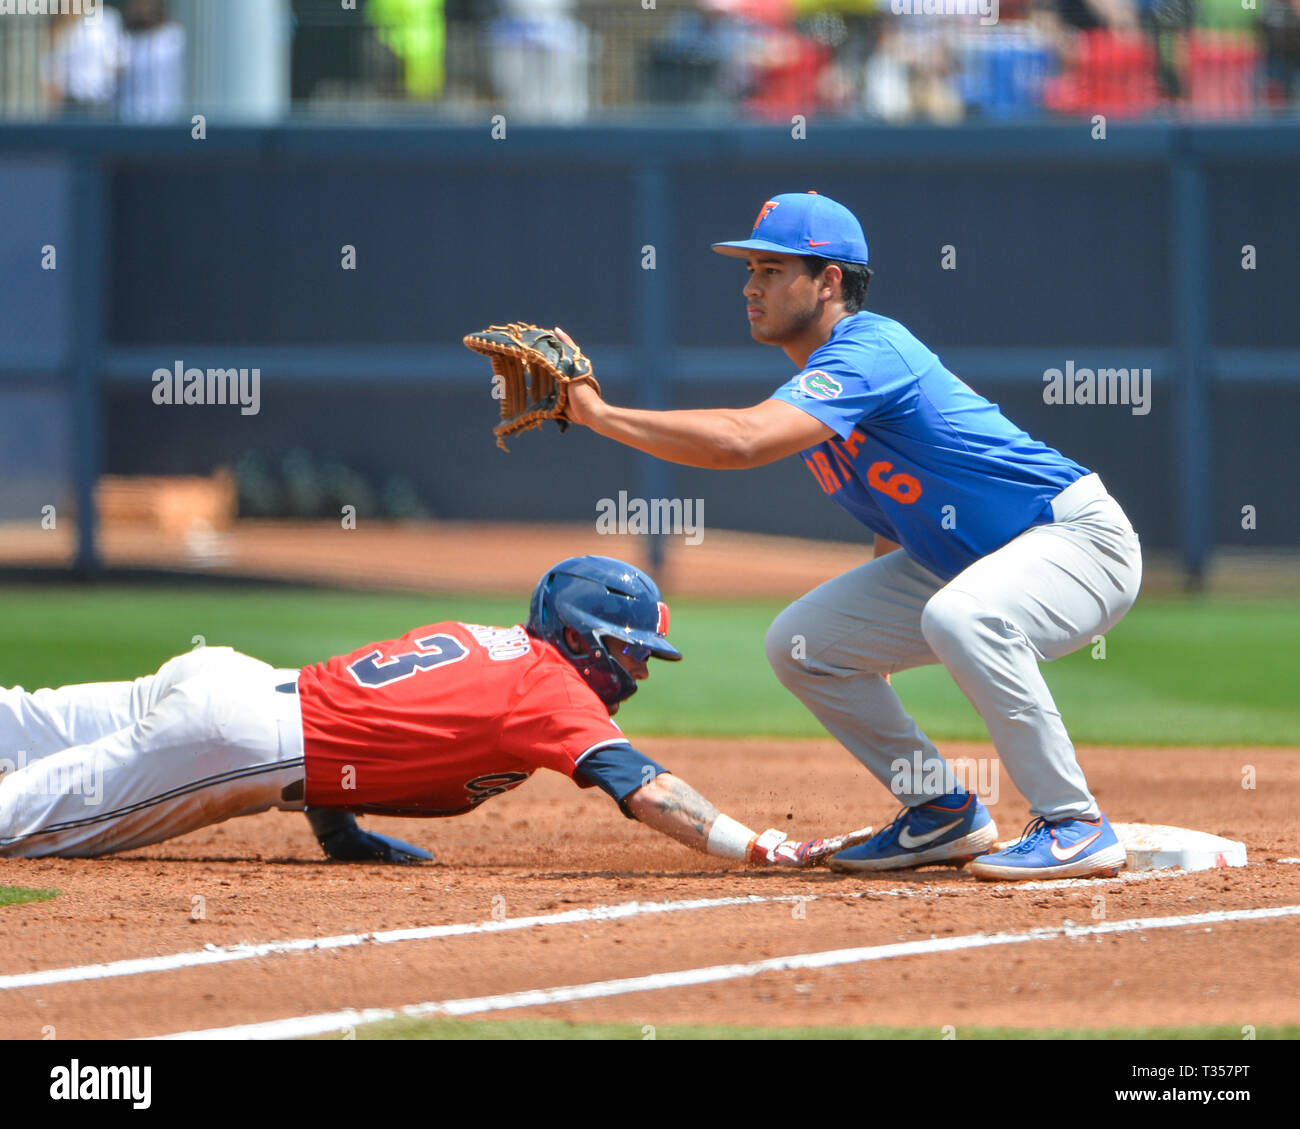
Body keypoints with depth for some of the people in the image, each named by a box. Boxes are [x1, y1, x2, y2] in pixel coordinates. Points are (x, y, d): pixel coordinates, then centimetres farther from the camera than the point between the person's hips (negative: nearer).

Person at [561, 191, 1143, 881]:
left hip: (1081, 539, -10)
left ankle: (1075, 825, -27)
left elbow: (741, 440, -40)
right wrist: (871, 652, 19)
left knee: (959, 618, -39)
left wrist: (599, 413, -32)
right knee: (801, 643, 4)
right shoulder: (819, 376, 6)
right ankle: (943, 816, 14)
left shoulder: (868, 353, -25)